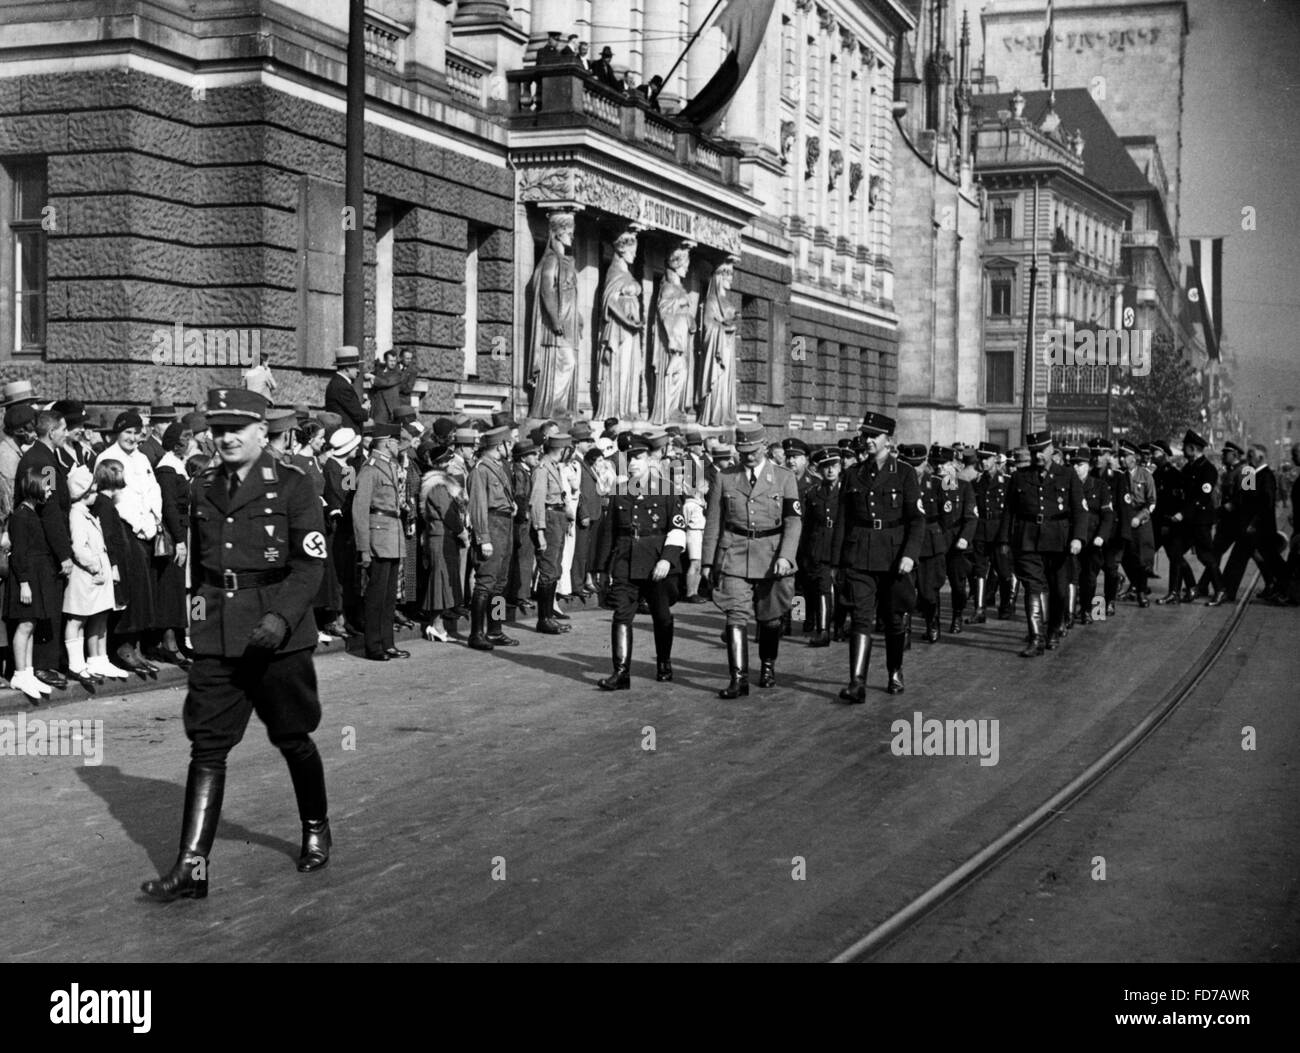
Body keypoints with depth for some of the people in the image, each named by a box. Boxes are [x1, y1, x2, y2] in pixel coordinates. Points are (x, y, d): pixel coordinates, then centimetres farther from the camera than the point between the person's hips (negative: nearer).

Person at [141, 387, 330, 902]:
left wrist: (280, 617, -23)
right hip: (216, 637, 4)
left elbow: (310, 566, -10)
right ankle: (192, 867, -3)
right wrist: (204, 612, 13)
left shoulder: (292, 487, -6)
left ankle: (316, 830, 35)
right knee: (206, 745, -3)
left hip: (278, 634, -4)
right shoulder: (202, 489, 10)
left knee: (292, 739, 10)